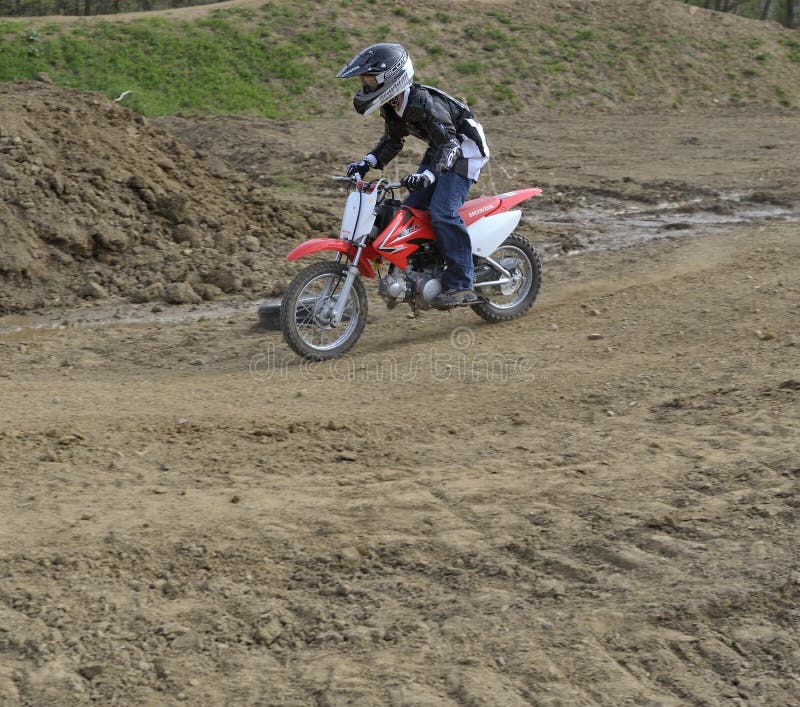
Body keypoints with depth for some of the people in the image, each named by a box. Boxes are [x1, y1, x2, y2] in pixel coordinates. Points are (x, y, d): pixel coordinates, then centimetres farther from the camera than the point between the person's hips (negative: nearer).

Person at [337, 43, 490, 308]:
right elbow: (392, 141, 16)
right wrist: (367, 162, -1)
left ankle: (461, 286, -24)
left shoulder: (424, 102, -28)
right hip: (438, 152, 10)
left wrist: (427, 175, -47)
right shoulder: (392, 106, 2)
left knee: (443, 213, -25)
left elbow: (449, 143, -32)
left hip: (463, 150, -10)